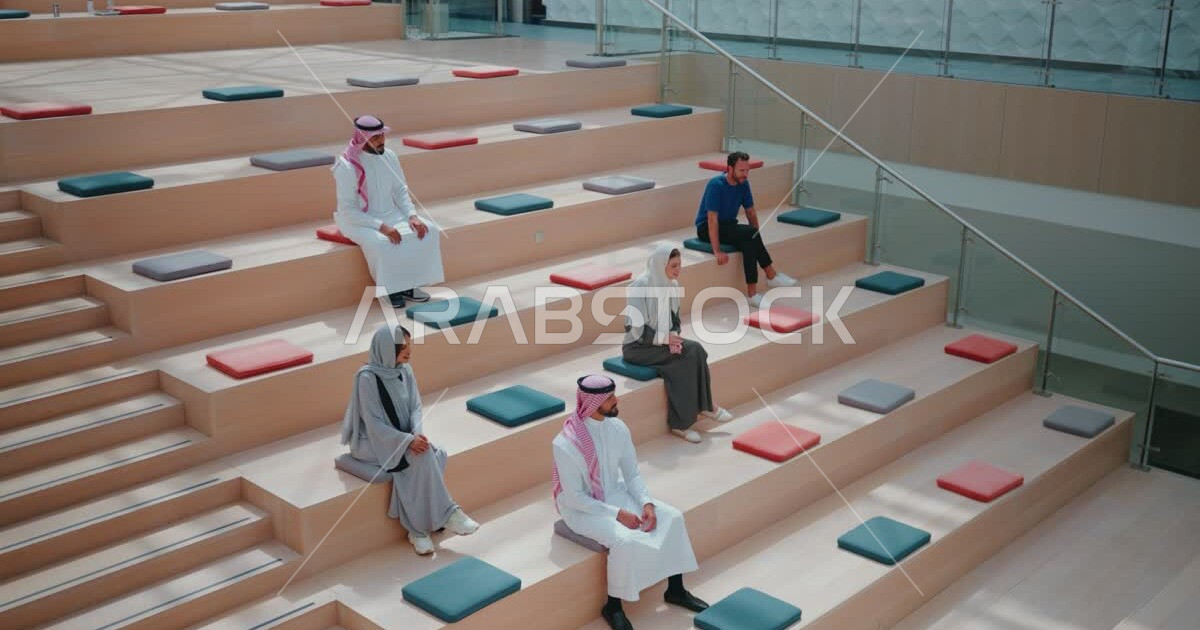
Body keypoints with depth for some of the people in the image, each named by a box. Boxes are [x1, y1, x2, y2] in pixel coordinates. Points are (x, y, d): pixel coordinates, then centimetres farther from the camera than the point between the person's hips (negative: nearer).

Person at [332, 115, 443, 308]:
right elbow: (347, 210, -20)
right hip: (358, 221, -6)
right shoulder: (346, 167, -19)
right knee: (381, 243, -36)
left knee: (427, 231, -14)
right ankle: (388, 289, -11)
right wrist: (381, 226, -27)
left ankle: (408, 283, -4)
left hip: (390, 215, 6)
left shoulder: (389, 156, -1)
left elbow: (400, 190, 8)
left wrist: (412, 215, -11)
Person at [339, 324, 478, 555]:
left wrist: (417, 433, -19)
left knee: (431, 455, -24)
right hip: (372, 441, -6)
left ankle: (417, 528, -16)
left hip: (403, 437, 6)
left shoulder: (405, 371, 0)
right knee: (421, 457, -29)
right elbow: (374, 424, -20)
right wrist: (408, 440, -27)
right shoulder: (367, 378, -20)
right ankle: (446, 513, -16)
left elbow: (415, 407, 2)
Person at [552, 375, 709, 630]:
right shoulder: (566, 444, -27)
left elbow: (632, 474, 3)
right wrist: (617, 513, -24)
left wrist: (647, 503, -15)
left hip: (615, 494, 7)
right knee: (625, 540, -31)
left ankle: (675, 590, 8)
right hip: (581, 508, -7)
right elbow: (574, 497, -22)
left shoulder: (618, 428, -7)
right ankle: (612, 607, -7)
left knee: (672, 518, -9)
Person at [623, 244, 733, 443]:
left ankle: (703, 407, -12)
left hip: (663, 341, 7)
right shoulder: (640, 287, -20)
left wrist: (673, 336, -10)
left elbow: (674, 318, 11)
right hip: (638, 346, -7)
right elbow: (634, 328, -21)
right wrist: (665, 338, -20)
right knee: (687, 356, -25)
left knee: (696, 350, -20)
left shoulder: (672, 284, 3)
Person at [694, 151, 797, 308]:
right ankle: (772, 276, -17)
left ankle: (752, 293, -25)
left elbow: (751, 212, 7)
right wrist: (717, 251, -33)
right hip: (706, 228, -7)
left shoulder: (743, 183, -3)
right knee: (750, 233, -27)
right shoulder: (716, 185, -23)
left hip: (728, 225, 7)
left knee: (749, 244, -26)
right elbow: (712, 219, -28)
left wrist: (756, 239, -5)